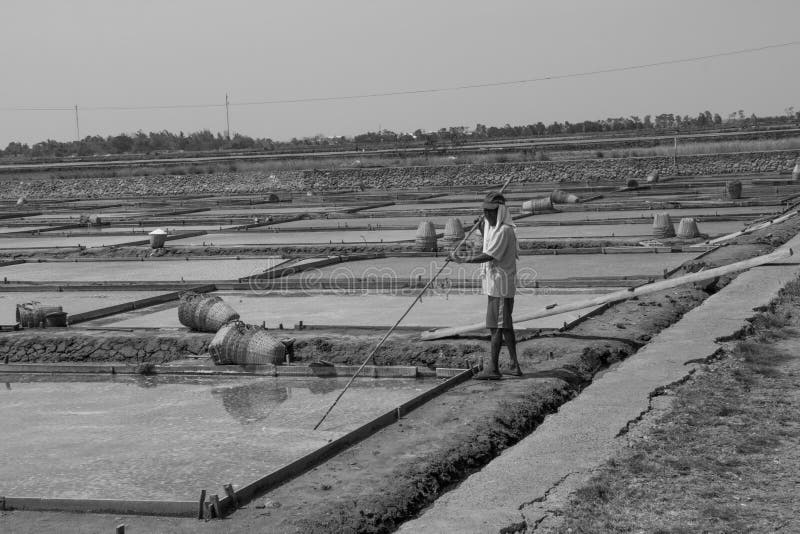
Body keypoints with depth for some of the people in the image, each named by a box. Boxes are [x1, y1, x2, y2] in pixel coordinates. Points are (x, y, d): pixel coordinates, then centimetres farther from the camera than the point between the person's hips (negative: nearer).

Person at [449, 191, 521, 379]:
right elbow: (489, 252, 25)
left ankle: (493, 368, -8)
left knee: (497, 326, -9)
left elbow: (488, 256, -22)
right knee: (505, 326, 13)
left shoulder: (504, 231, -16)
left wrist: (462, 260, -20)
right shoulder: (493, 228, 15)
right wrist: (482, 229, 16)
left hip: (500, 284, -10)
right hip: (495, 283, 10)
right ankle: (514, 366, 18)